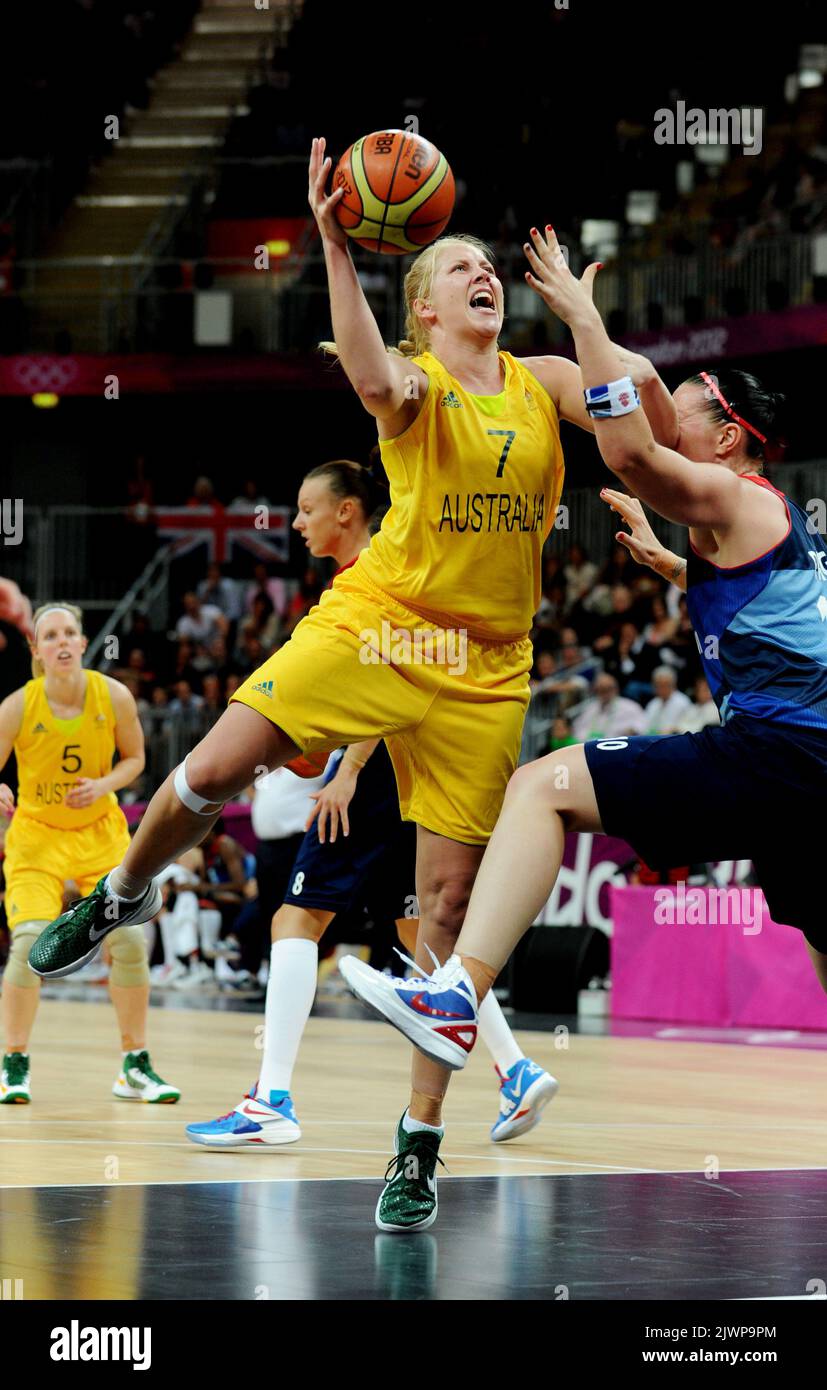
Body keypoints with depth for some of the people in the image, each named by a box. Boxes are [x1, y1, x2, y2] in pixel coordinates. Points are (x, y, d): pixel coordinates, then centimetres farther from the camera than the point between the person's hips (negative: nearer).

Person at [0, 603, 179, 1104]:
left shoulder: (114, 696, -12)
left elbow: (134, 758, 3)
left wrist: (104, 785, -16)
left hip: (101, 834, 2)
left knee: (130, 939, -9)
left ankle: (135, 1067, 7)